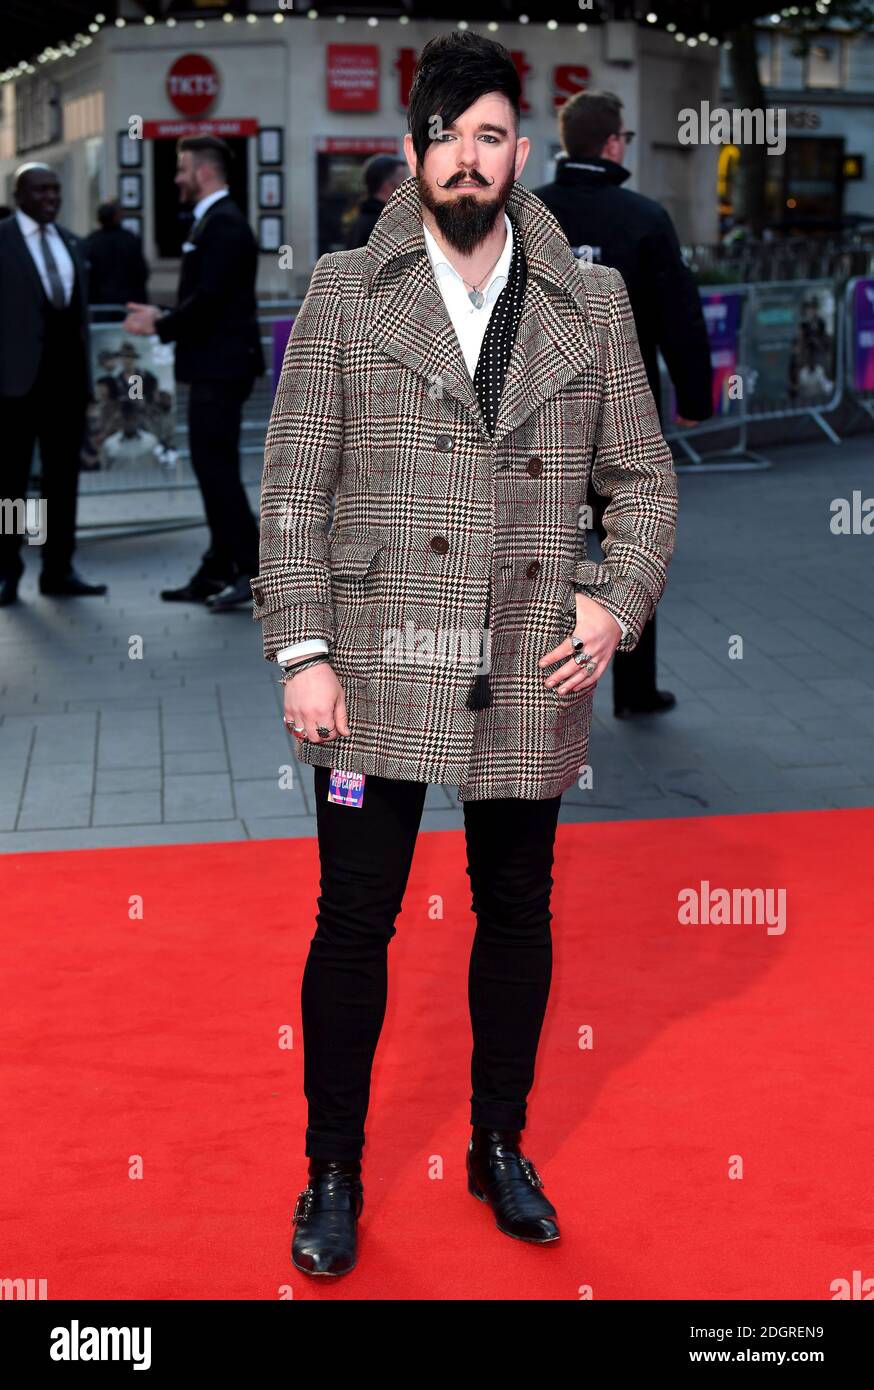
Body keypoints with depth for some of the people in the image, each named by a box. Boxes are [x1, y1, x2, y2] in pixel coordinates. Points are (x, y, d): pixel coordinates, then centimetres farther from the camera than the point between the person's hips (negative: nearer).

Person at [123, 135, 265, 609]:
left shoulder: (223, 224, -14)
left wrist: (159, 326, -11)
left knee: (215, 465, -10)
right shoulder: (214, 221, 18)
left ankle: (252, 567, -7)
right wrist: (163, 318, 9)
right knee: (213, 465, 12)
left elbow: (208, 299, -21)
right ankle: (219, 571, 17)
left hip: (220, 369, -10)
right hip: (213, 367, 10)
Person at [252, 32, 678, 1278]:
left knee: (518, 915, 14)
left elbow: (645, 480, 10)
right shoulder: (346, 294, 1)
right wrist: (302, 652, -8)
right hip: (380, 670, -2)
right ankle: (333, 1175, 21)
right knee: (354, 922, 4)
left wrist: (617, 603, -5)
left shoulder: (591, 304, 5)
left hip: (530, 677, 2)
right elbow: (292, 488, -1)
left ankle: (501, 1149, 33)